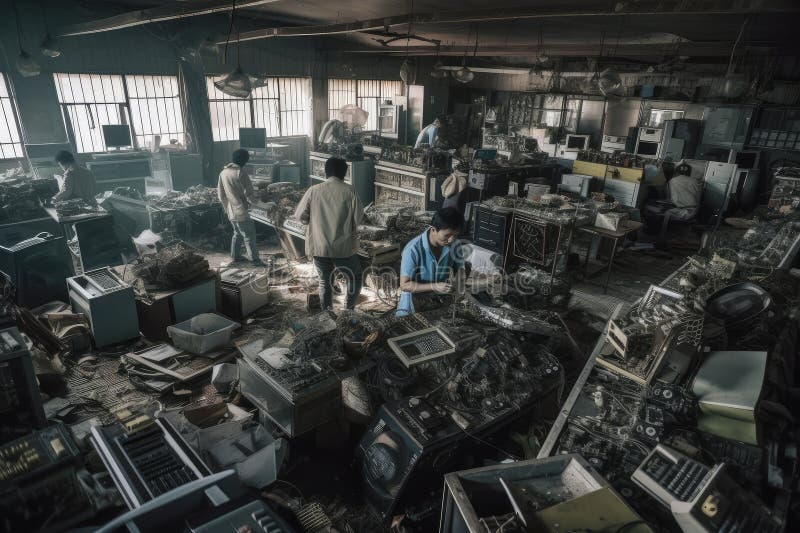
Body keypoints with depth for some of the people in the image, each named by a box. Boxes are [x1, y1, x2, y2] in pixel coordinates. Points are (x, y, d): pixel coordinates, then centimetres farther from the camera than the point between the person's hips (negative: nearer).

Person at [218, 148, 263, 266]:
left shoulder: (223, 172, 6)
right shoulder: (240, 173, -18)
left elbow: (220, 194, 13)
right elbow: (249, 193, -17)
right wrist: (252, 201, 4)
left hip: (230, 211, 8)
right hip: (241, 211, -8)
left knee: (237, 233, 22)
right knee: (249, 236, 1)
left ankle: (235, 257, 30)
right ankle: (255, 260, 5)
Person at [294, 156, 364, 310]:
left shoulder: (313, 190, -1)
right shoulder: (349, 191, -6)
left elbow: (300, 216, 1)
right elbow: (359, 218, -8)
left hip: (319, 247, 3)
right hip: (343, 247, -2)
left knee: (325, 281, 20)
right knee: (355, 277, 20)